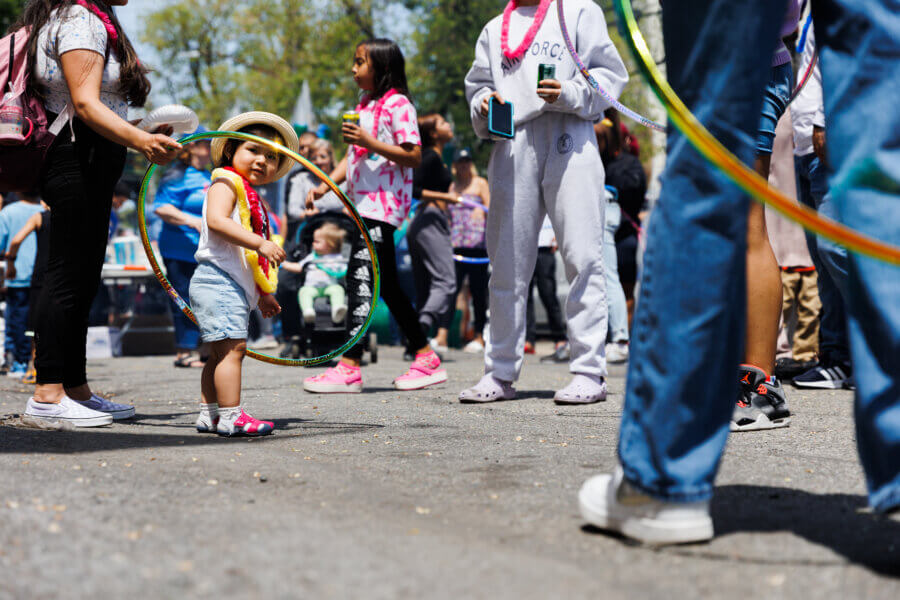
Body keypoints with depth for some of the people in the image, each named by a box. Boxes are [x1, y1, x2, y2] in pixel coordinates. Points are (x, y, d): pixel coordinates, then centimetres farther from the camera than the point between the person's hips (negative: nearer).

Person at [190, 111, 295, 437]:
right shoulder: (226, 180, -4)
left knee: (221, 352, 12)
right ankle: (230, 416, -17)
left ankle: (209, 414, 18)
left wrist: (262, 294, 29)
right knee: (232, 346, -15)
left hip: (235, 286, 10)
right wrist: (260, 244, -29)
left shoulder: (252, 198, 24)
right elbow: (216, 220, -23)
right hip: (217, 279, -10)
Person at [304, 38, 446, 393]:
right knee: (386, 284, 9)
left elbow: (414, 157, -14)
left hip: (384, 203, -9)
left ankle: (349, 367, -17)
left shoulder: (397, 104, -8)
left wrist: (369, 142, -21)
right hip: (366, 204, 9)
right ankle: (426, 359, 15)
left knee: (360, 274, -15)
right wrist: (324, 186, 11)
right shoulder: (365, 106, 20)